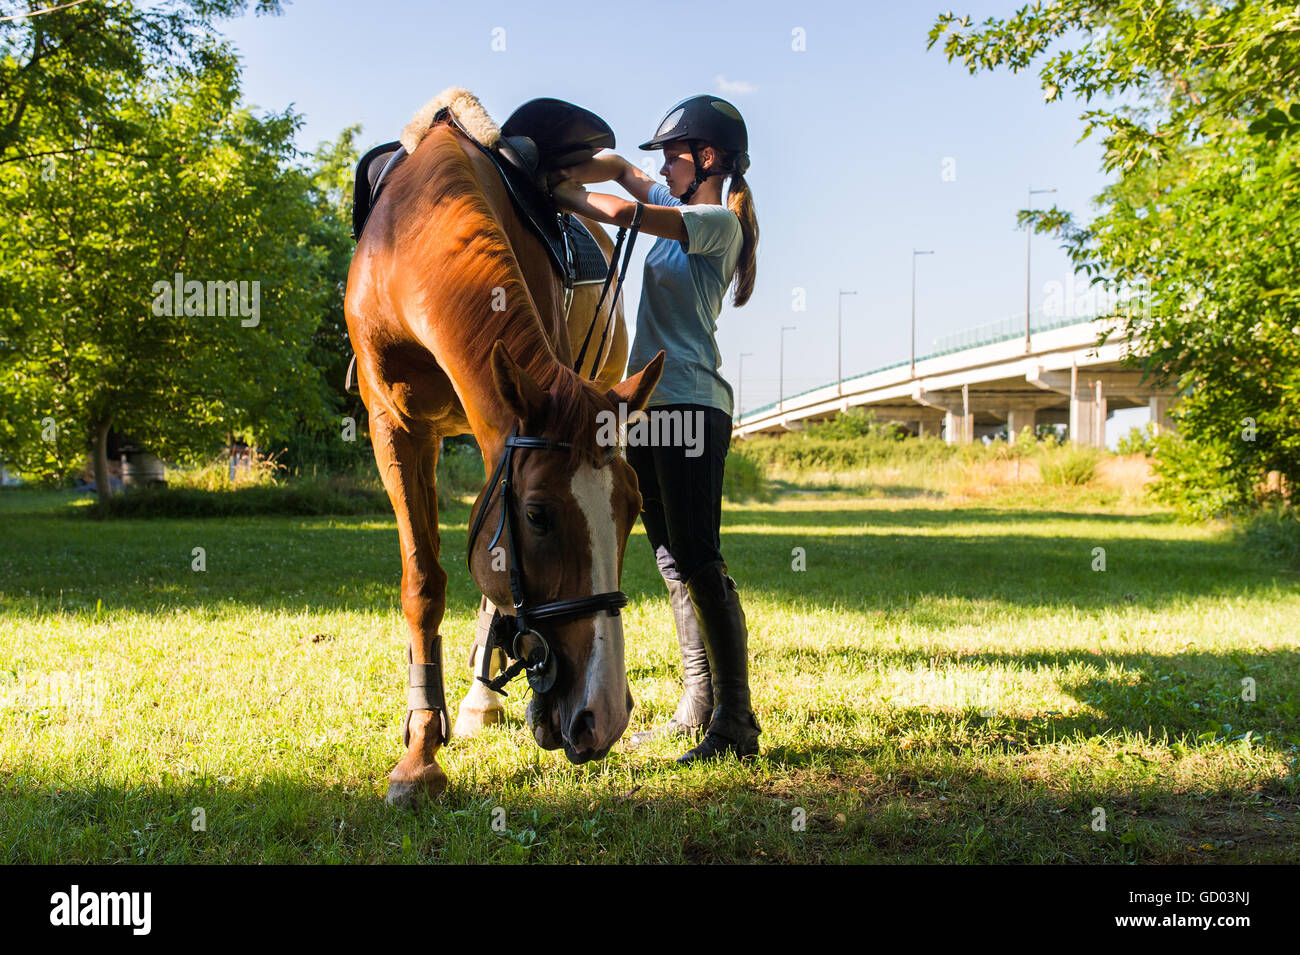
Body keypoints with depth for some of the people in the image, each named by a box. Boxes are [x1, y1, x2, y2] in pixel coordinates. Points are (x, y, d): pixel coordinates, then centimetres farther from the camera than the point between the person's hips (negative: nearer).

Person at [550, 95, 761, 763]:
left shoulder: (720, 222, -8)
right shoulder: (676, 207, 17)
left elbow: (621, 213, -17)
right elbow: (621, 169, 25)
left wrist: (558, 193, -2)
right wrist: (561, 170, 7)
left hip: (691, 404, -9)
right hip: (650, 403, 9)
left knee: (698, 562, -12)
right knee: (672, 562, 11)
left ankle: (735, 723, -10)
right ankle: (698, 706, 19)